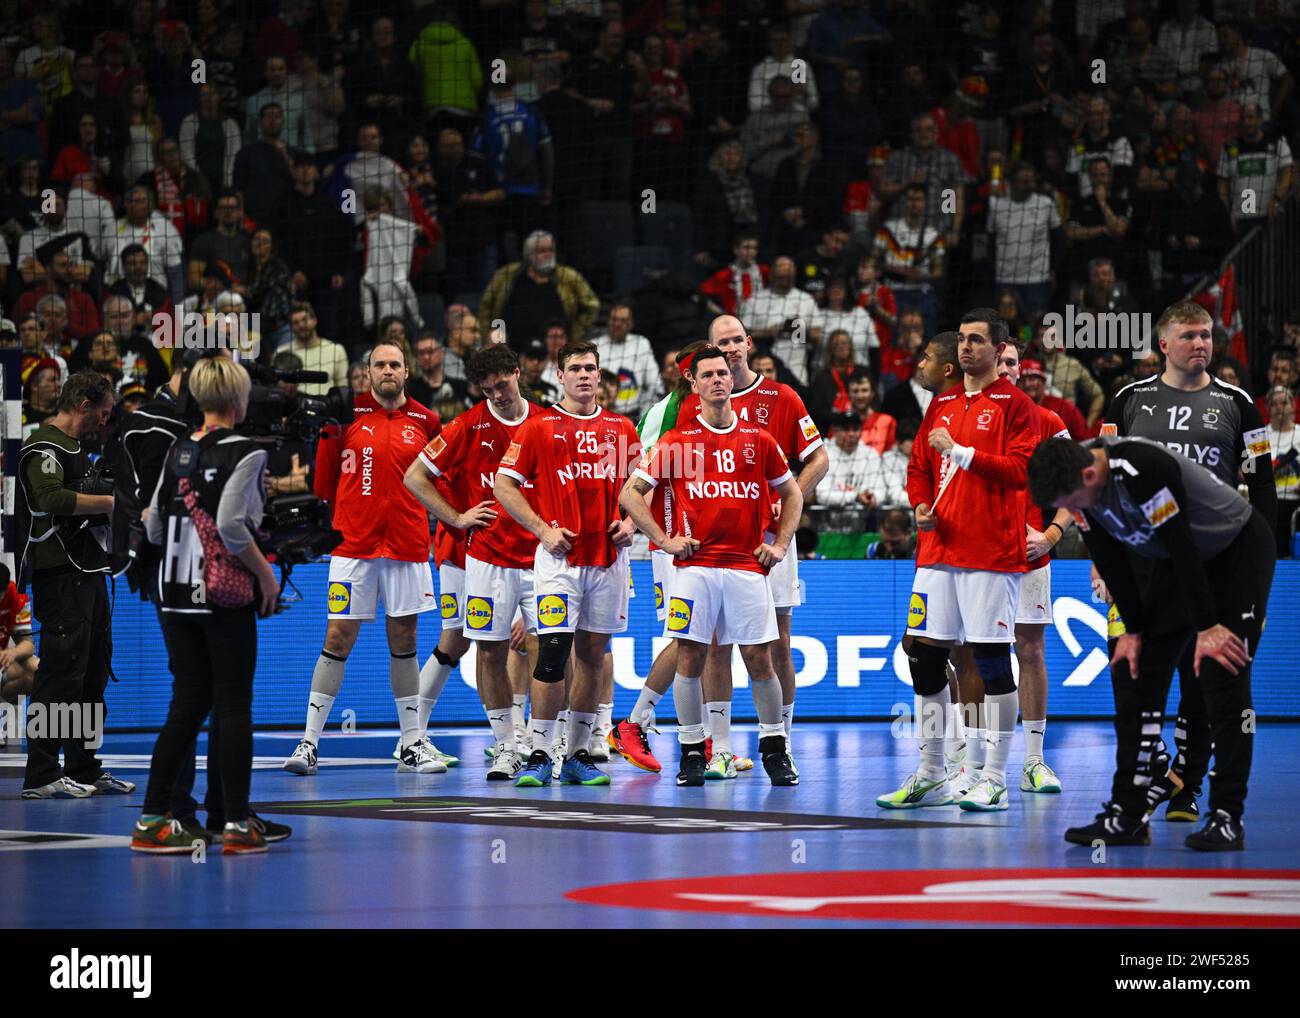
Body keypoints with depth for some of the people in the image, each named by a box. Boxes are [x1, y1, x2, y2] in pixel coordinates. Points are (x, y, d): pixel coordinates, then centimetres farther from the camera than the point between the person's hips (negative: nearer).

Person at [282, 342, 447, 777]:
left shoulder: (425, 422, 5)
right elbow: (324, 479, 7)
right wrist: (339, 516, 5)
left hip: (407, 545, 2)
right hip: (353, 544, -2)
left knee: (404, 640, 8)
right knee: (338, 638, -3)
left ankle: (412, 744, 15)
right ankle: (309, 743, 0)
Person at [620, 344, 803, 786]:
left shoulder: (758, 439, 8)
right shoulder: (678, 439, 3)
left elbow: (791, 493, 21)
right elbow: (631, 493, 5)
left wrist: (781, 543, 9)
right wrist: (664, 539, -2)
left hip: (748, 565, 1)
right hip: (695, 564, -1)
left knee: (759, 660, 0)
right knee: (690, 659, -2)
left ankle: (775, 750, 11)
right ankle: (692, 753, 7)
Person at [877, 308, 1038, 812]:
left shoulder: (1014, 404, -2)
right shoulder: (941, 405, 17)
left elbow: (1021, 469, -12)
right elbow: (919, 467, 23)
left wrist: (962, 452, -15)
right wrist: (921, 506, 4)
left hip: (992, 554, -6)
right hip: (938, 550, 6)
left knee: (993, 663, -5)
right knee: (924, 656, 5)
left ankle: (994, 781, -1)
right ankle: (930, 777, 13)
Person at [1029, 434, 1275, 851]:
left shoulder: (1145, 470, -37)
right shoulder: (1078, 479, -13)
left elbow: (1183, 547, -32)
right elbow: (1109, 557, -3)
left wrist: (1208, 627, -26)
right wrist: (1133, 628, -3)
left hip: (1241, 552, -8)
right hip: (1181, 565, 8)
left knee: (1224, 679, -15)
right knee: (1132, 672, 1)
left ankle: (1227, 819, -12)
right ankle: (1128, 816, 5)